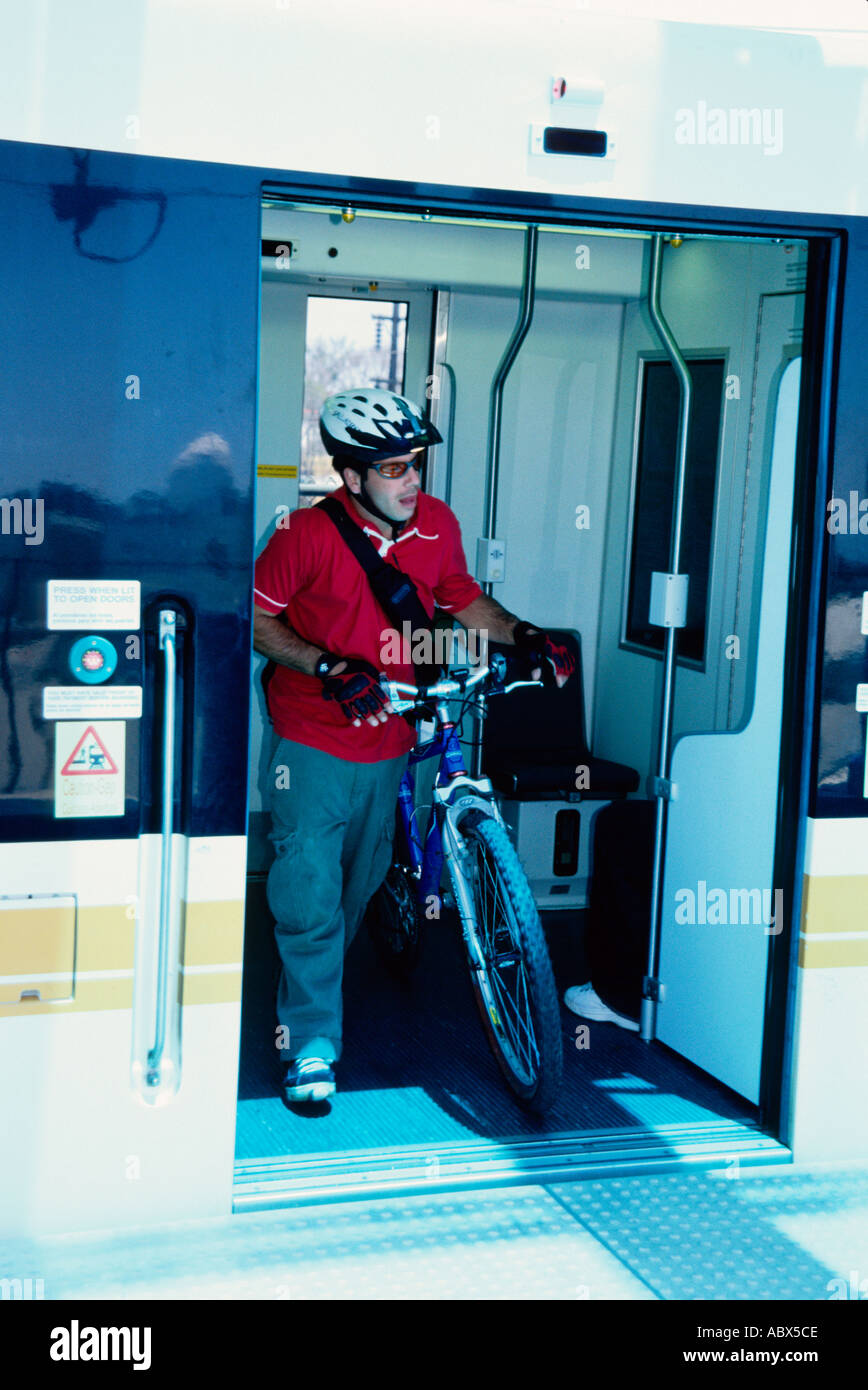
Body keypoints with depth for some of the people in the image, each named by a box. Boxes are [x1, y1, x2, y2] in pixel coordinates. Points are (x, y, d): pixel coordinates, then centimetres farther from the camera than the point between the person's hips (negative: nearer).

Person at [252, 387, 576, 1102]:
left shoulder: (438, 524, -4)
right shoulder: (309, 534, -18)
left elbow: (463, 600, 12)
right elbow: (257, 618, -9)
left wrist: (521, 635, -4)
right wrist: (327, 667, -22)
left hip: (388, 741, 5)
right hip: (312, 744, -5)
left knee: (361, 883, 21)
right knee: (310, 894, -7)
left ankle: (319, 984, 47)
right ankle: (312, 1043, 5)